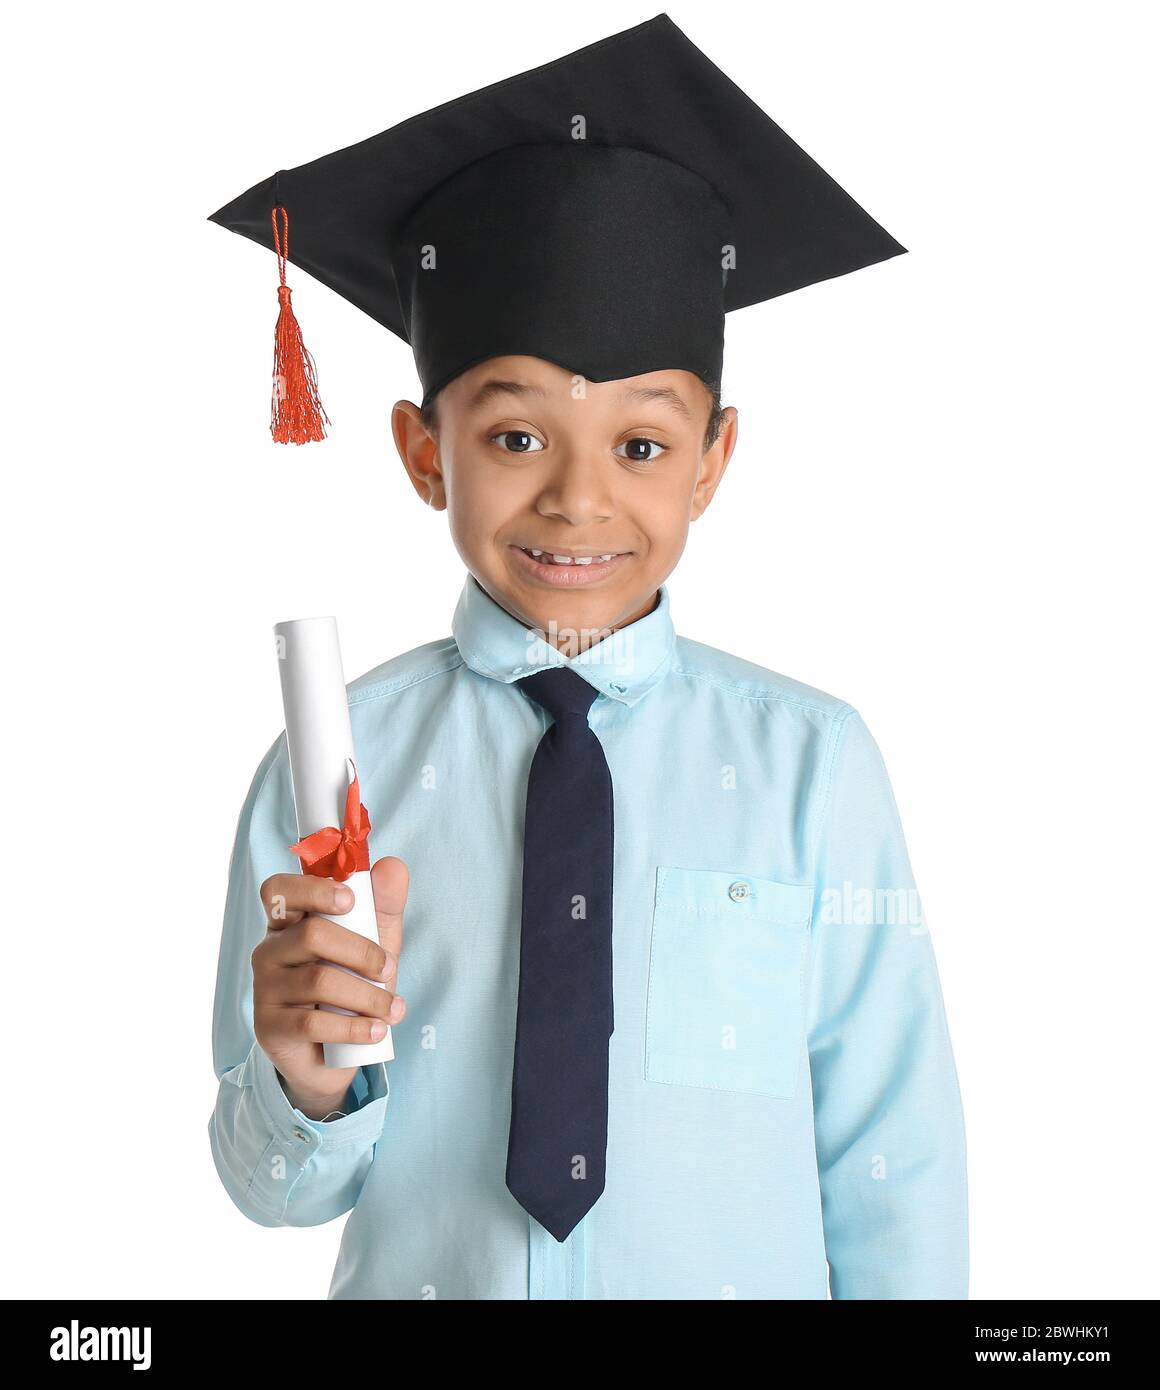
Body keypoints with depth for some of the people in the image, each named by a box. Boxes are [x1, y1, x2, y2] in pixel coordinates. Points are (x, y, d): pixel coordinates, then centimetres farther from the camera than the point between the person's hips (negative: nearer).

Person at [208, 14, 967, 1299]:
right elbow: (278, 1190, -8)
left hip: (749, 1279, 0)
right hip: (418, 1275, 0)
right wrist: (309, 1080, -25)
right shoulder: (340, 759, -12)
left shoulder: (810, 762, -14)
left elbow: (891, 1159, -8)